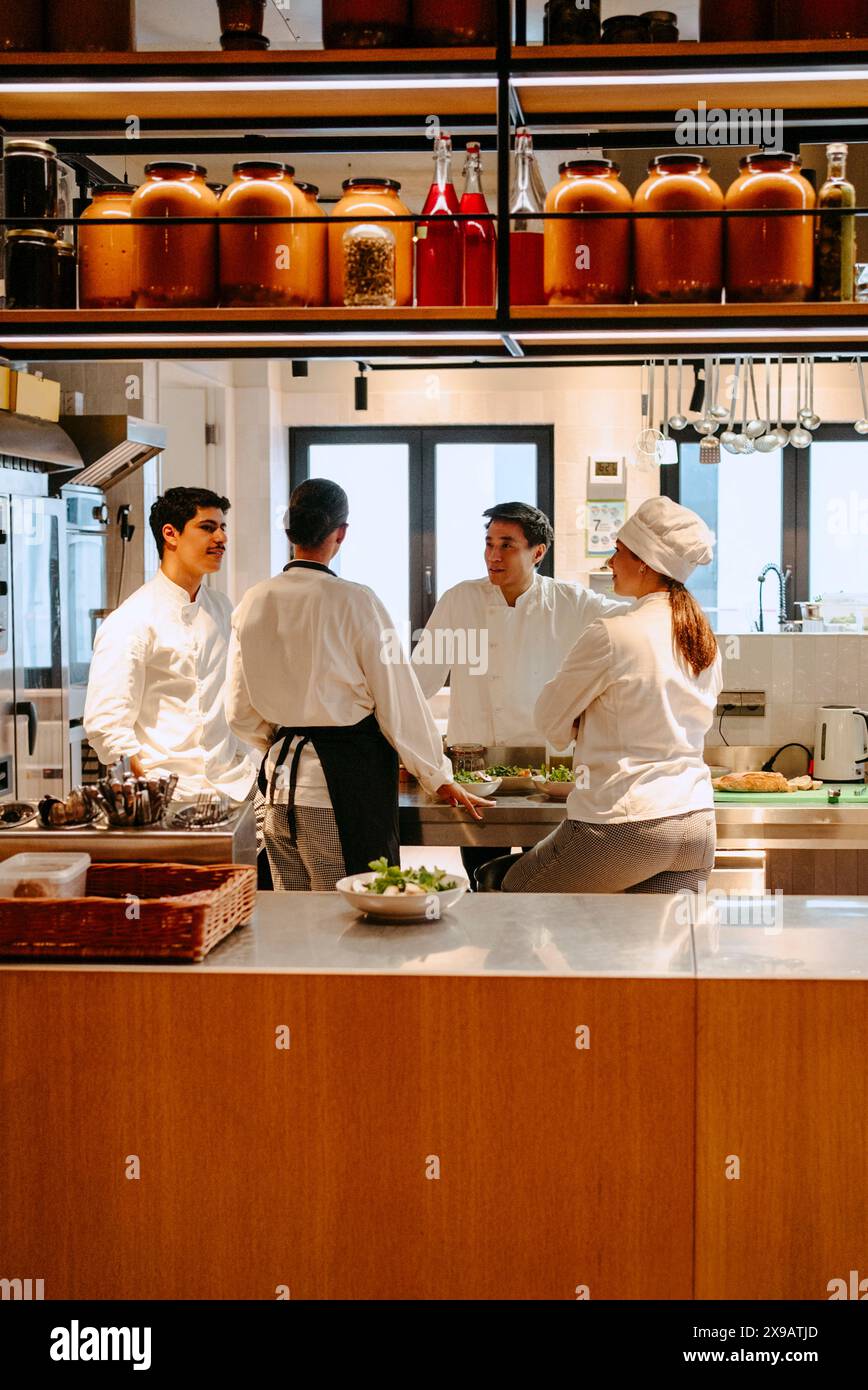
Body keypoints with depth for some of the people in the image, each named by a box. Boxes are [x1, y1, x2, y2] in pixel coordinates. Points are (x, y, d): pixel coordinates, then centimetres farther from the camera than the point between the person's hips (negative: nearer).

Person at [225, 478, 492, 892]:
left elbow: (240, 711, 9)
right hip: (348, 777, -6)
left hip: (282, 780, 6)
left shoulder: (252, 603, 2)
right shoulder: (354, 601, -13)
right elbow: (399, 701, -9)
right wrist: (439, 778, 2)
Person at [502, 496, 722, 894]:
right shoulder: (705, 640, 8)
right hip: (696, 822, 7)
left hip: (626, 827, -7)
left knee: (512, 892, 12)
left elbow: (551, 721, -4)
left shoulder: (611, 636, -14)